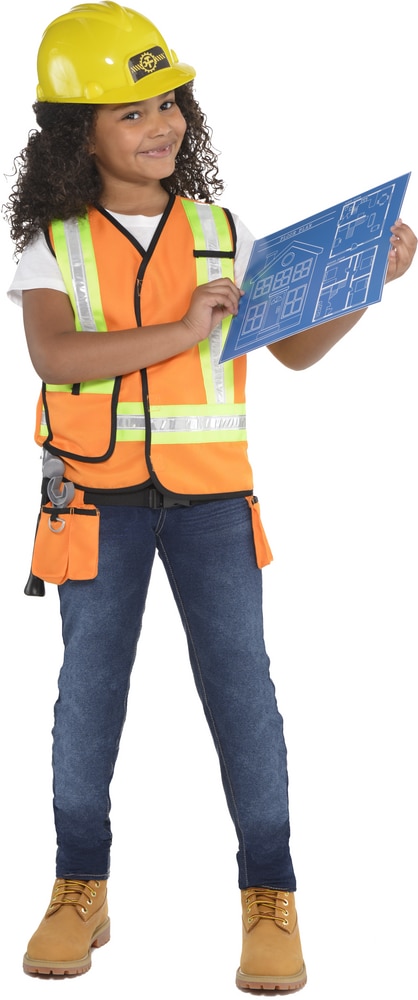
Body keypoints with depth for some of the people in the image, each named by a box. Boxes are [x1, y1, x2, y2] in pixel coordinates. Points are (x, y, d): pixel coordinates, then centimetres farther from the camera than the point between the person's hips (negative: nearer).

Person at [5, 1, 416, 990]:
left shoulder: (218, 230, 6)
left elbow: (294, 349, 7)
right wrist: (180, 333, -26)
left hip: (209, 491, 1)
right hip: (98, 493, 0)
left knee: (240, 679, -3)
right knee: (89, 683, 4)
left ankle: (269, 897, 8)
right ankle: (80, 892, 20)